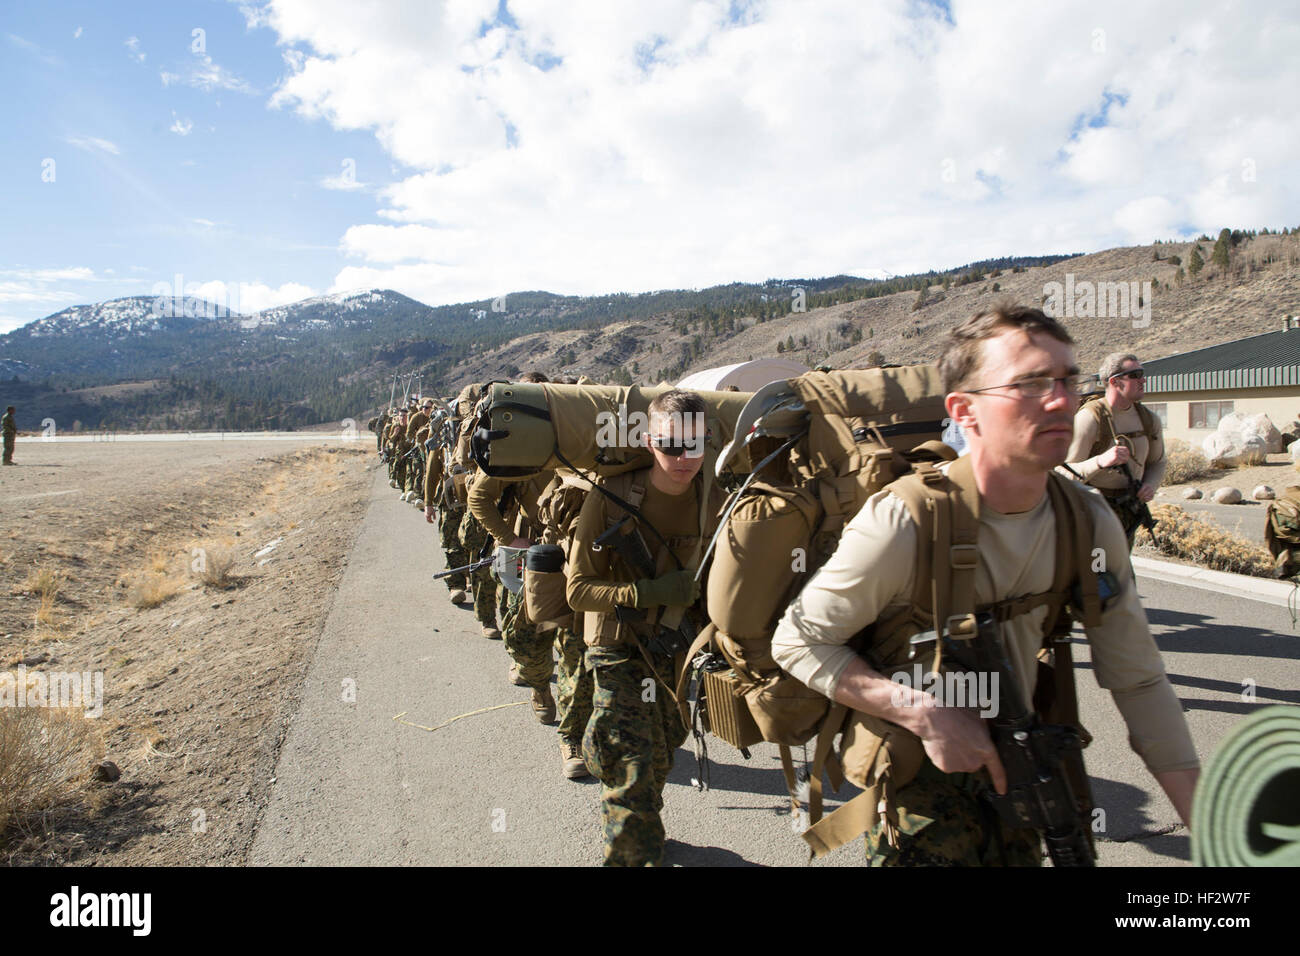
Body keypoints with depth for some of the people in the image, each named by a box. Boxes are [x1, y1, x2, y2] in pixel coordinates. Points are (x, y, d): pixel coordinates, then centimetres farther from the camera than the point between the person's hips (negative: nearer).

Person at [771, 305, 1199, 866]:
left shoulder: (1090, 523, -11)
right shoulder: (902, 524, -29)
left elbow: (1137, 681, -3)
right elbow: (797, 641, -21)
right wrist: (927, 715, -27)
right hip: (918, 774, -5)